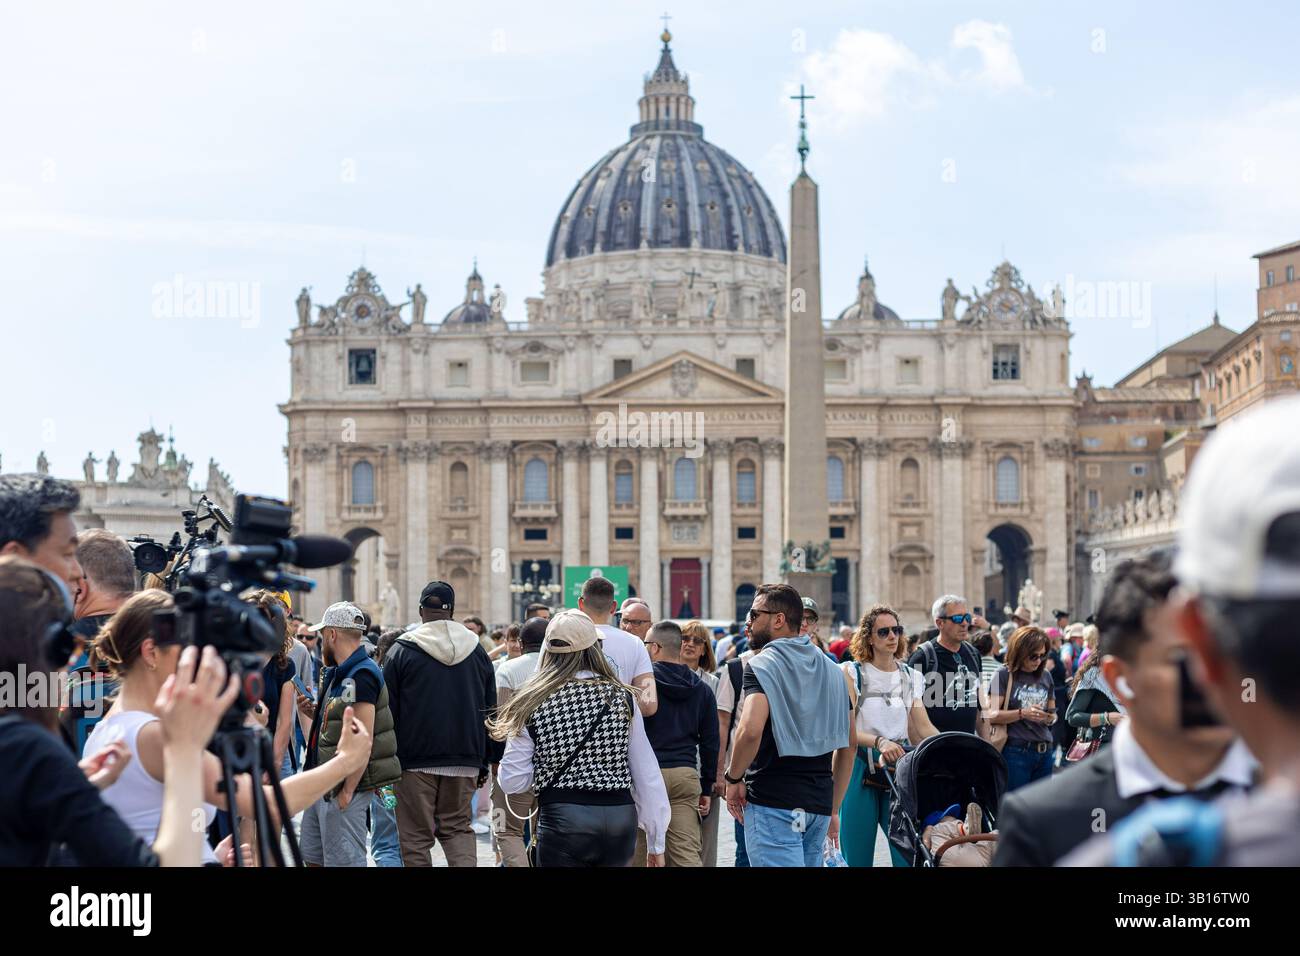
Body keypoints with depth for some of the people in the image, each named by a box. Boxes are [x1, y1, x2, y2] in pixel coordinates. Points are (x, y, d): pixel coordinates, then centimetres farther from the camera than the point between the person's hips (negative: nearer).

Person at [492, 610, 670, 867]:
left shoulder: (532, 704, -2)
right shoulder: (622, 698, 2)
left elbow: (512, 782, -2)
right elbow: (648, 776, 3)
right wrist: (656, 844, 10)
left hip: (561, 819, -2)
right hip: (621, 819, 2)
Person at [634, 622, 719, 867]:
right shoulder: (702, 690, 13)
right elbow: (710, 742, 13)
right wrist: (707, 789, 18)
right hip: (686, 776, 4)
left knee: (642, 852, 4)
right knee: (689, 853, 0)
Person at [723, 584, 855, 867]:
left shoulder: (762, 666, -8)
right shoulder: (832, 670, 14)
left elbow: (751, 730, -23)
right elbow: (849, 743, 17)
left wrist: (734, 778, -7)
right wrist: (833, 809, 21)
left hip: (773, 803, -7)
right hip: (819, 805, 7)